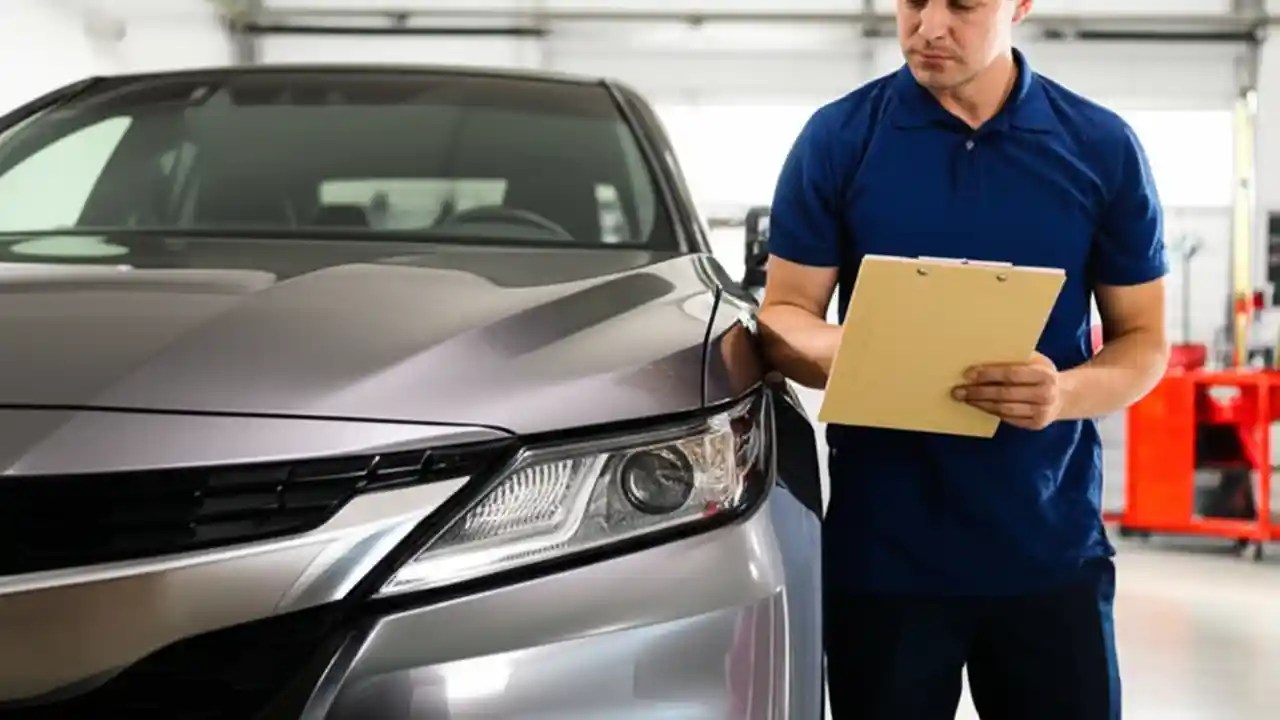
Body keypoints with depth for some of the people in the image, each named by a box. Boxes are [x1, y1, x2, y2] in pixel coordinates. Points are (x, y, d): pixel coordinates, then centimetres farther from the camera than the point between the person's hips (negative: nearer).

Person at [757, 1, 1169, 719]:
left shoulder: (1102, 148, 1)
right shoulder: (837, 138, -1)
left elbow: (1144, 340, 5)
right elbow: (784, 317, 2)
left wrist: (1065, 394, -17)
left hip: (1051, 547, 1)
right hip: (883, 550, 0)